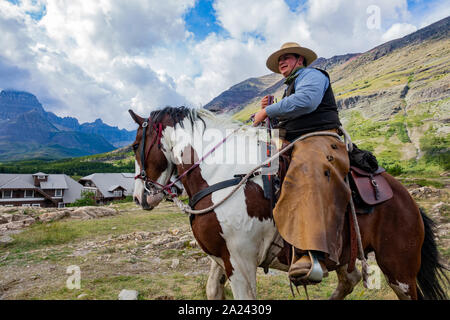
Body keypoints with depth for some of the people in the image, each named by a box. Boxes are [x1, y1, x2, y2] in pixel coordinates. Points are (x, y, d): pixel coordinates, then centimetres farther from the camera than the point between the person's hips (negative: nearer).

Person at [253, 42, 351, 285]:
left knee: (309, 173, -40)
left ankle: (315, 255, -58)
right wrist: (269, 114, 15)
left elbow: (306, 101, -17)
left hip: (318, 140, -10)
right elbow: (285, 124, 33)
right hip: (296, 147, 10)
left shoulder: (312, 75, 8)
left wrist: (268, 111, -11)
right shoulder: (290, 89, 36)